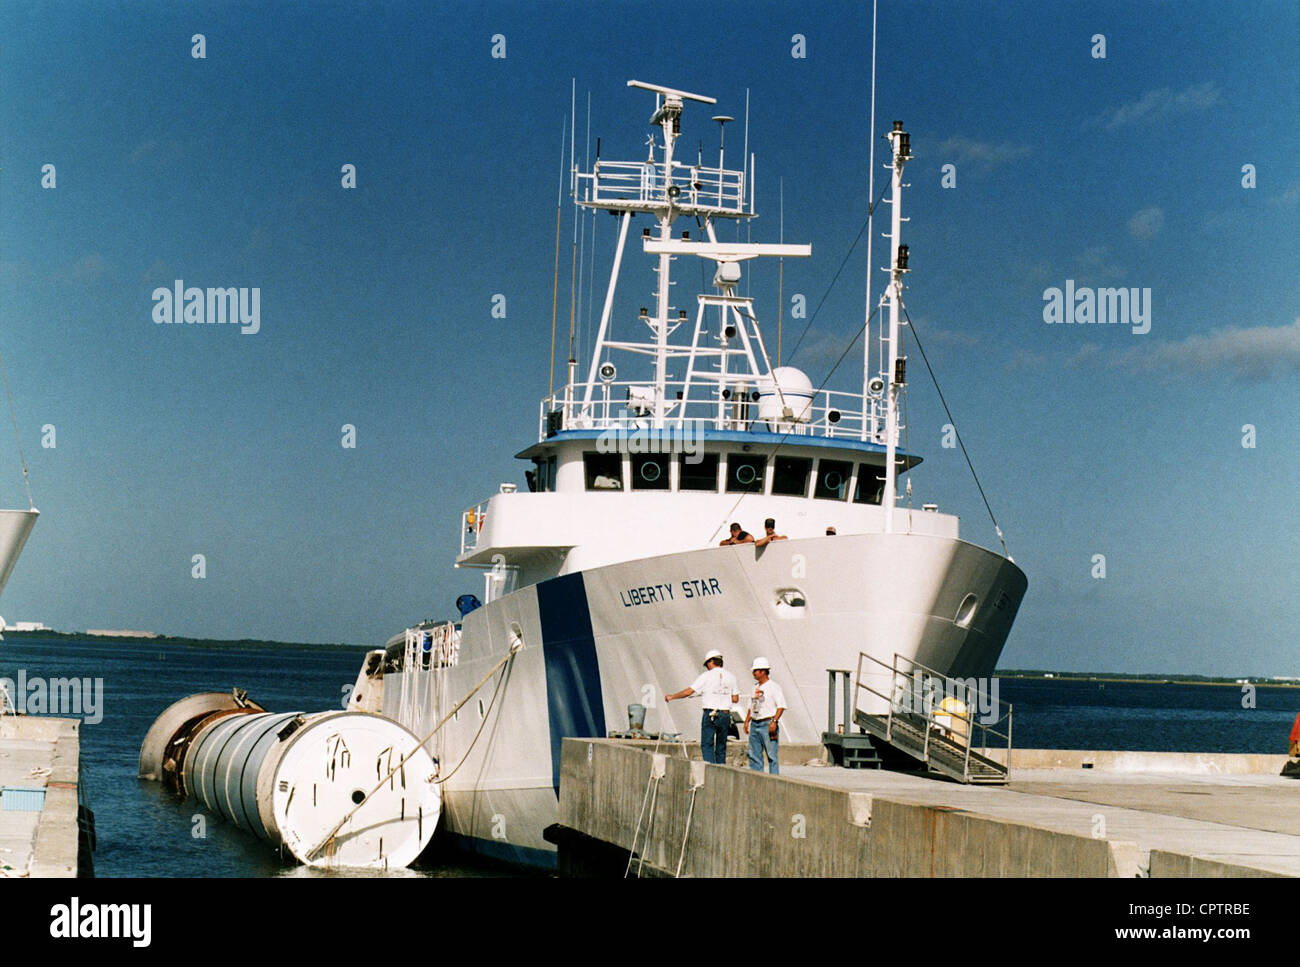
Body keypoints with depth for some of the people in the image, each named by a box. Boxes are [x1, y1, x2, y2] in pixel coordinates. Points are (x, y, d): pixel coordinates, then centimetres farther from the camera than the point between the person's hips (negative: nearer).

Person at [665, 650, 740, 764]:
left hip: (710, 714, -4)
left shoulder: (706, 676, -4)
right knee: (721, 746, 12)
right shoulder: (731, 677, 7)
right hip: (725, 714, 4)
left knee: (707, 745, -2)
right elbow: (735, 699, 8)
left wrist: (671, 696, 9)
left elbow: (688, 691, -4)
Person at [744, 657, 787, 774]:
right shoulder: (755, 687, 16)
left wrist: (774, 721, -21)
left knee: (771, 755, -6)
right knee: (754, 754, 6)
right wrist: (747, 721, 13)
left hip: (767, 725, -8)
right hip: (755, 724, 8)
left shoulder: (773, 687, -6)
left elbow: (781, 706, -12)